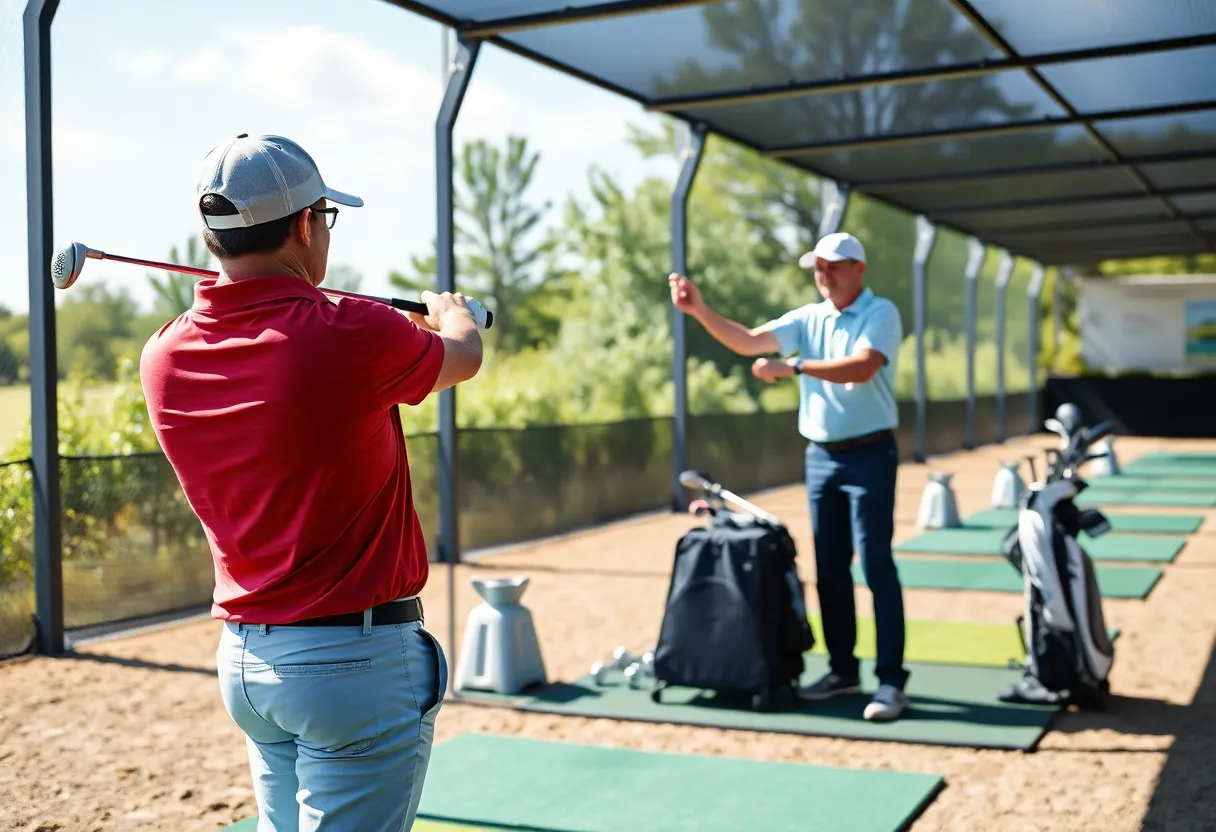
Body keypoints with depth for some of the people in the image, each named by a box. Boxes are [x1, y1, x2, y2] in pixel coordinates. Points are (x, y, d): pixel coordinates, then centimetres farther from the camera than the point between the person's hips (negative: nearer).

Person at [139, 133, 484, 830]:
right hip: (355, 662, -7)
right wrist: (451, 313, 27)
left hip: (242, 658, 7)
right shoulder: (348, 335, -18)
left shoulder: (165, 357, 0)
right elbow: (465, 356, 2)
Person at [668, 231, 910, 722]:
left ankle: (891, 681, -3)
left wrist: (794, 366, -26)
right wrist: (700, 311, -16)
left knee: (876, 566, -7)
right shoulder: (807, 318, 8)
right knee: (829, 568, 11)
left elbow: (862, 368, -24)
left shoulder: (880, 313, -7)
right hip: (820, 456, 6)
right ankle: (843, 670, 21)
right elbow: (747, 342, -2)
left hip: (869, 455, -6)